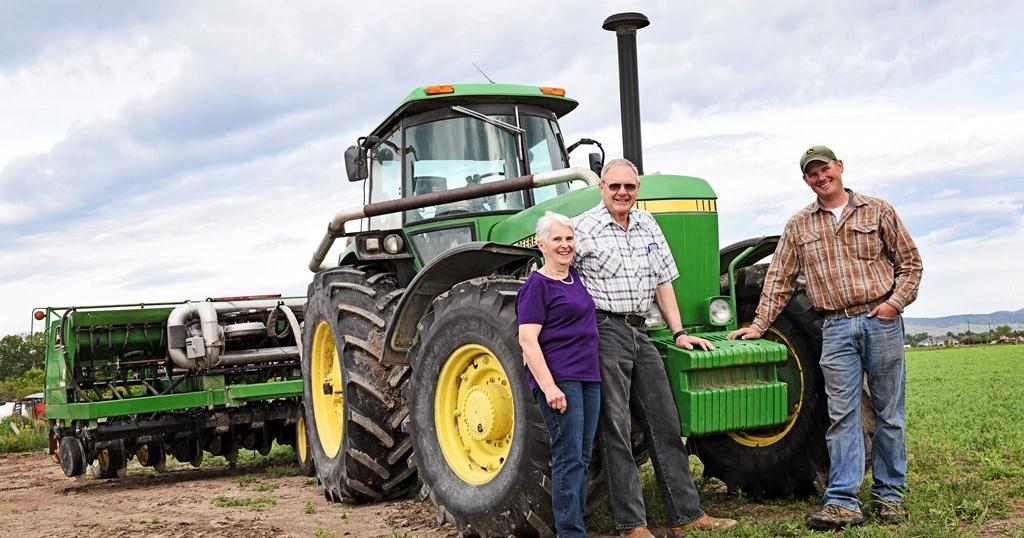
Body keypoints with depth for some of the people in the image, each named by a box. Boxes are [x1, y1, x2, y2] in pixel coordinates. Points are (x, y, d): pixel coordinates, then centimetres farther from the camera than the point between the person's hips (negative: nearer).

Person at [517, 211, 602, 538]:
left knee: (583, 458, 9)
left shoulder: (576, 277, 14)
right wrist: (549, 386, -21)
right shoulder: (536, 286, -7)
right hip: (558, 379, -8)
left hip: (588, 377, 8)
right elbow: (527, 340, -14)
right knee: (569, 458, -8)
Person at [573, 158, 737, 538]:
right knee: (616, 431, -3)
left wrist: (679, 332, 10)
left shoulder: (647, 227, 13)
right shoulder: (583, 230, -6)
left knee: (664, 424, 8)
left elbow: (663, 282, 16)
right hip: (604, 332, -7)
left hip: (640, 333, 7)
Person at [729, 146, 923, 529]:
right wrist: (760, 325, 5)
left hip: (882, 321, -1)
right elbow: (779, 280, 10)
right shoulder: (798, 226, 11)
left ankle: (890, 495, 15)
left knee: (889, 413, 5)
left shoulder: (878, 211, 6)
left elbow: (910, 262, 8)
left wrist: (897, 300, -7)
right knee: (843, 416, -3)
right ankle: (842, 502, -4)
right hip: (837, 328, 1)